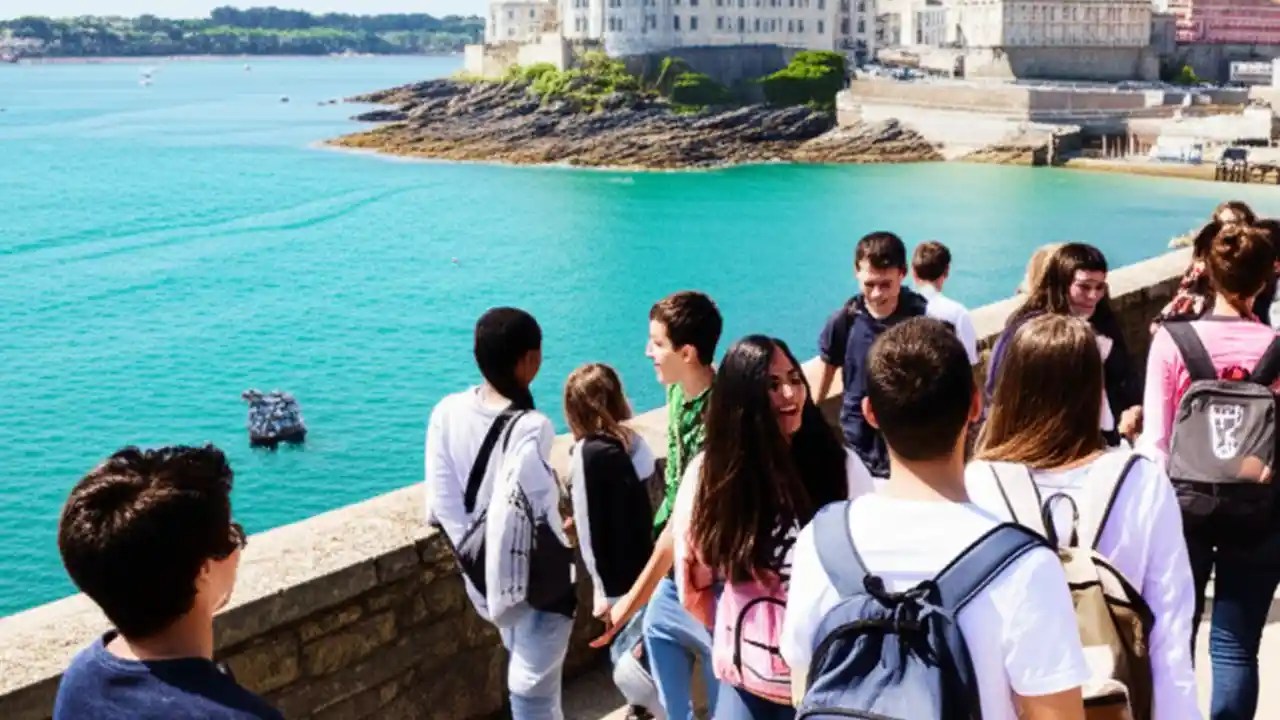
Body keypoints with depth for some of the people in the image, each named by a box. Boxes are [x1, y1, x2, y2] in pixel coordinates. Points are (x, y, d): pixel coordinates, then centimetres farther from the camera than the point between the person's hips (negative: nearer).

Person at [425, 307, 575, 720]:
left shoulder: (447, 412, -9)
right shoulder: (530, 428, -27)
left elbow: (441, 504, -6)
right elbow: (535, 518, -26)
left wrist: (473, 552, 5)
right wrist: (562, 543, -6)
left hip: (484, 575, 7)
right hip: (532, 578, -6)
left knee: (526, 667, 27)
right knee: (534, 681, 7)